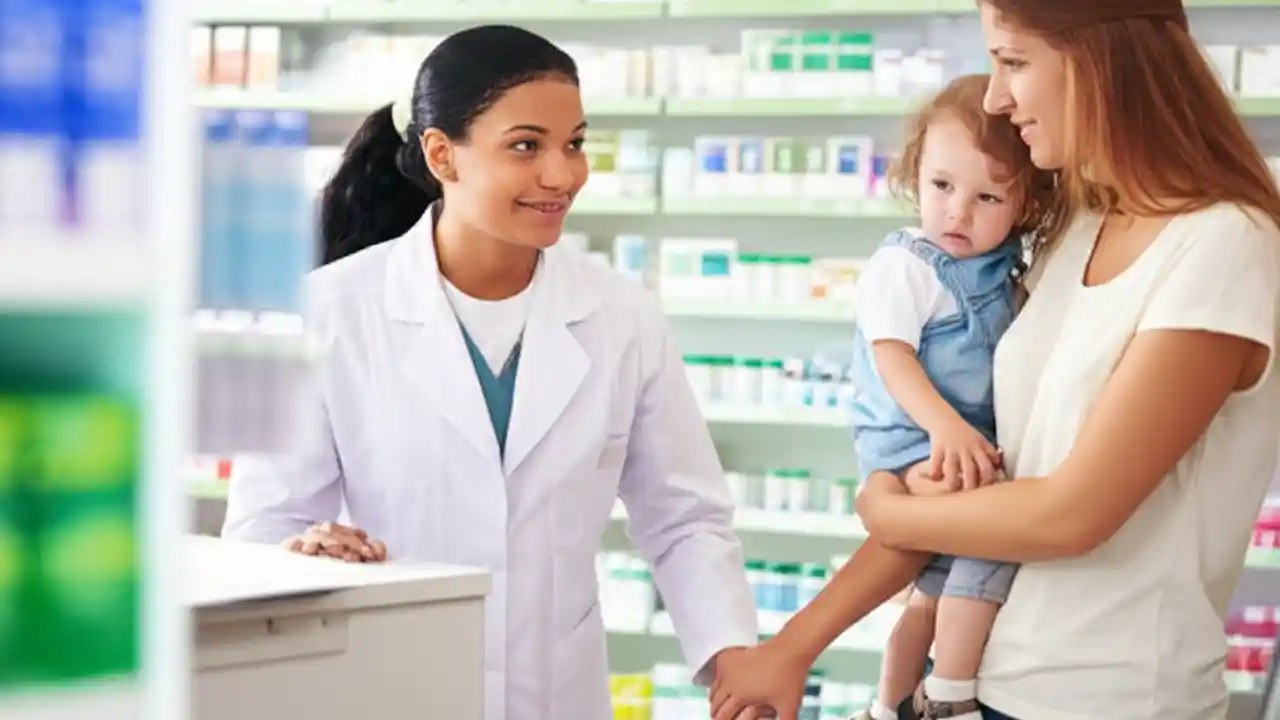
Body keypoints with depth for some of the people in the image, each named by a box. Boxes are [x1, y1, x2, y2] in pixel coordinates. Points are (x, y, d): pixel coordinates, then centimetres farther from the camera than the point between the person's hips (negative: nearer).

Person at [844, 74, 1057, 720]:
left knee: (935, 593, 21)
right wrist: (943, 424, -39)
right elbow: (891, 355, -26)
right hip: (913, 445, -8)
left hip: (972, 444, 8)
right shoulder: (902, 267, -17)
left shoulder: (1006, 264, 6)